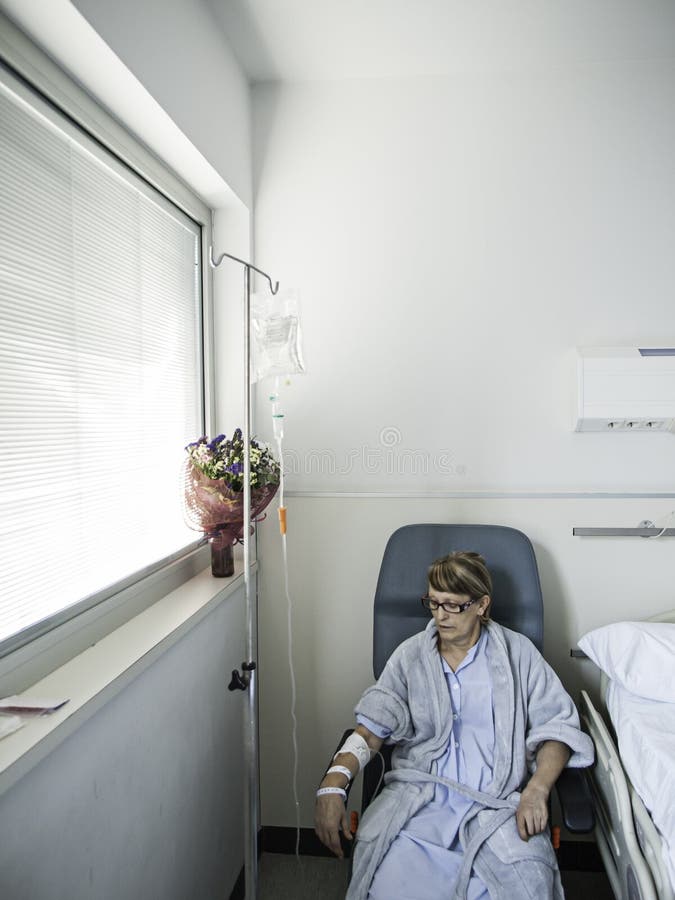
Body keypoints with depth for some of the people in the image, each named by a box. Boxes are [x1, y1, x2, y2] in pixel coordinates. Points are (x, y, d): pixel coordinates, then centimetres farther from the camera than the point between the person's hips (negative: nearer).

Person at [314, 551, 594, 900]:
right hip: (419, 795, 1)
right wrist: (331, 785, -14)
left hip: (496, 802, 0)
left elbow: (556, 727, 4)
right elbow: (371, 728, 1)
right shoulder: (410, 655, 9)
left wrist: (536, 790, -13)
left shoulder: (518, 653, 8)